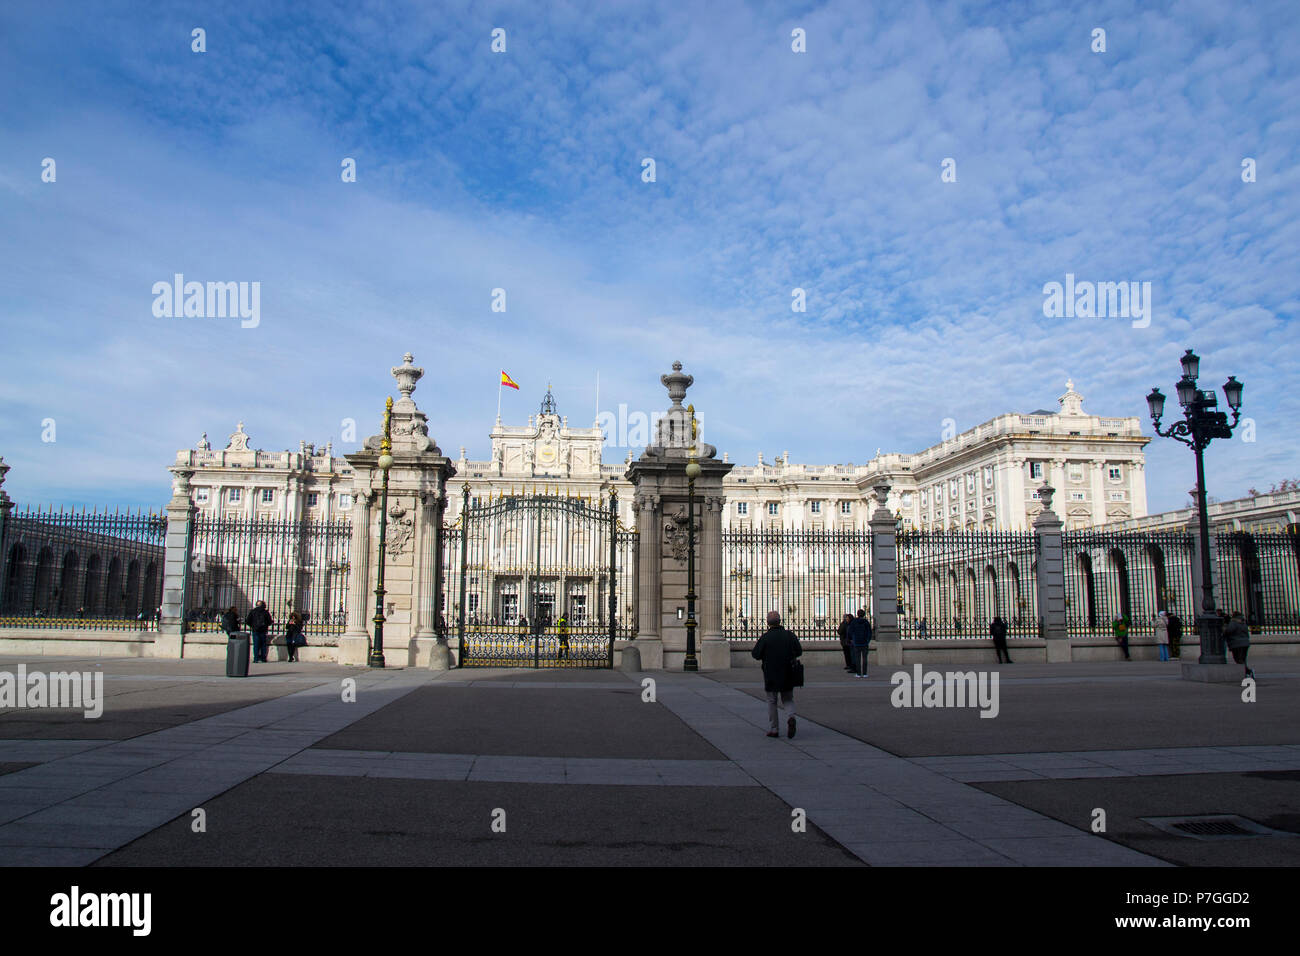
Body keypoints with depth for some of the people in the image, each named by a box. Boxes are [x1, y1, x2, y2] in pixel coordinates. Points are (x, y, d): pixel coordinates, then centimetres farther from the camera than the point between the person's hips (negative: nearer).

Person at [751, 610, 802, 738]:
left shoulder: (765, 637, -12)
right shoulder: (789, 635, -3)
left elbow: (756, 654, -10)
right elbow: (799, 651, 3)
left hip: (771, 676, -2)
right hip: (788, 675, 2)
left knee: (771, 702, 11)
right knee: (788, 699, 15)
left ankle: (774, 729, 11)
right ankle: (791, 716, -14)